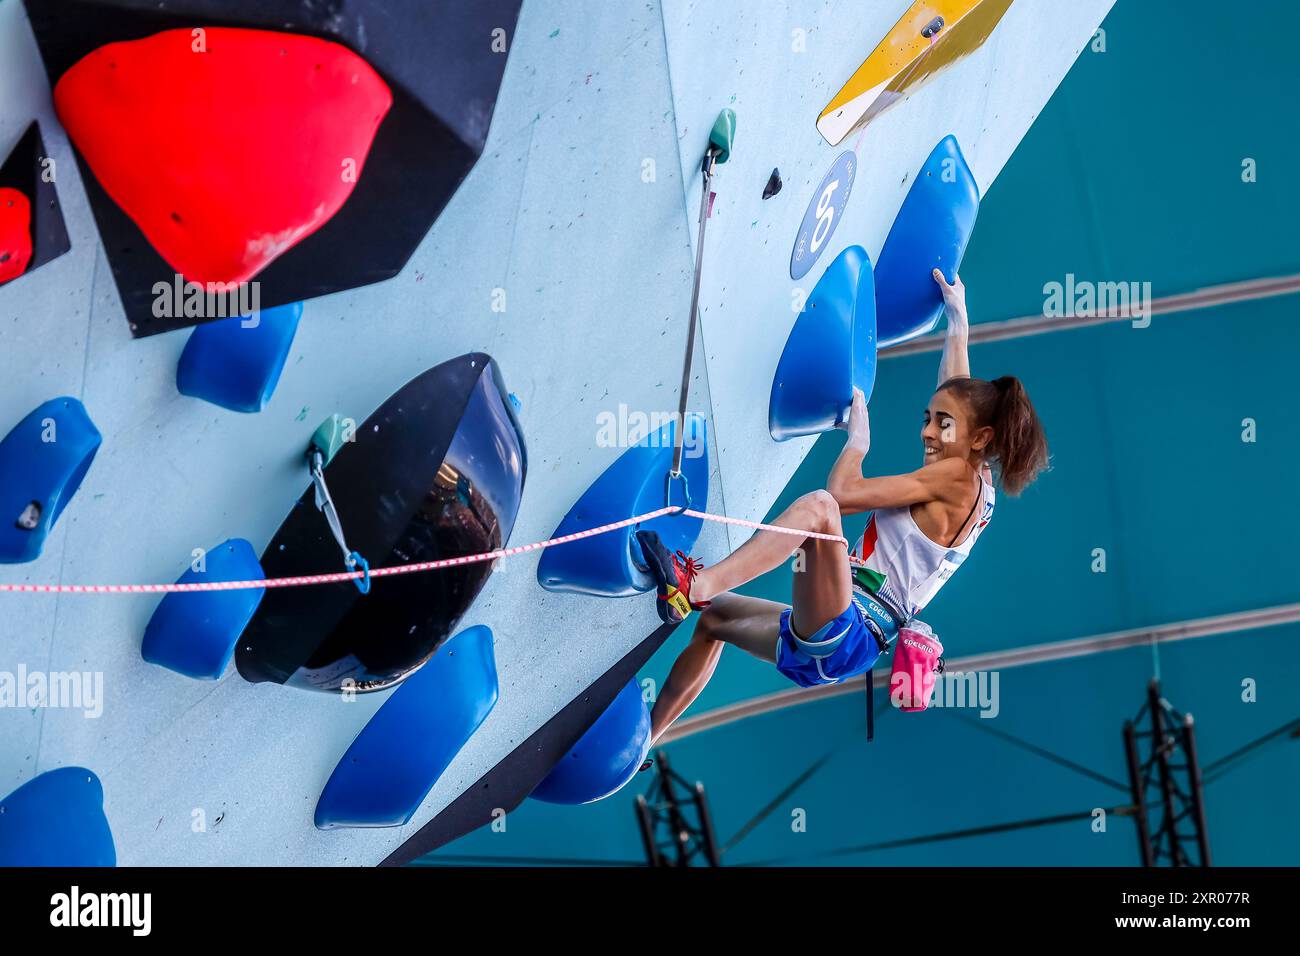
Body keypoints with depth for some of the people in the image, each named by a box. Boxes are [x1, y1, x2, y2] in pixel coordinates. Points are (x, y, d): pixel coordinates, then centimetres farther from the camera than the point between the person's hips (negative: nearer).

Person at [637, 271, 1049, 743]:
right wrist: (958, 318, 40)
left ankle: (694, 585, -41)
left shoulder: (957, 477, -12)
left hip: (847, 633, -11)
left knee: (818, 505, -30)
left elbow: (841, 492, -19)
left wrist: (858, 435, -2)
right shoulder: (975, 482, 14)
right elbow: (957, 391, 31)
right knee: (715, 618, 26)